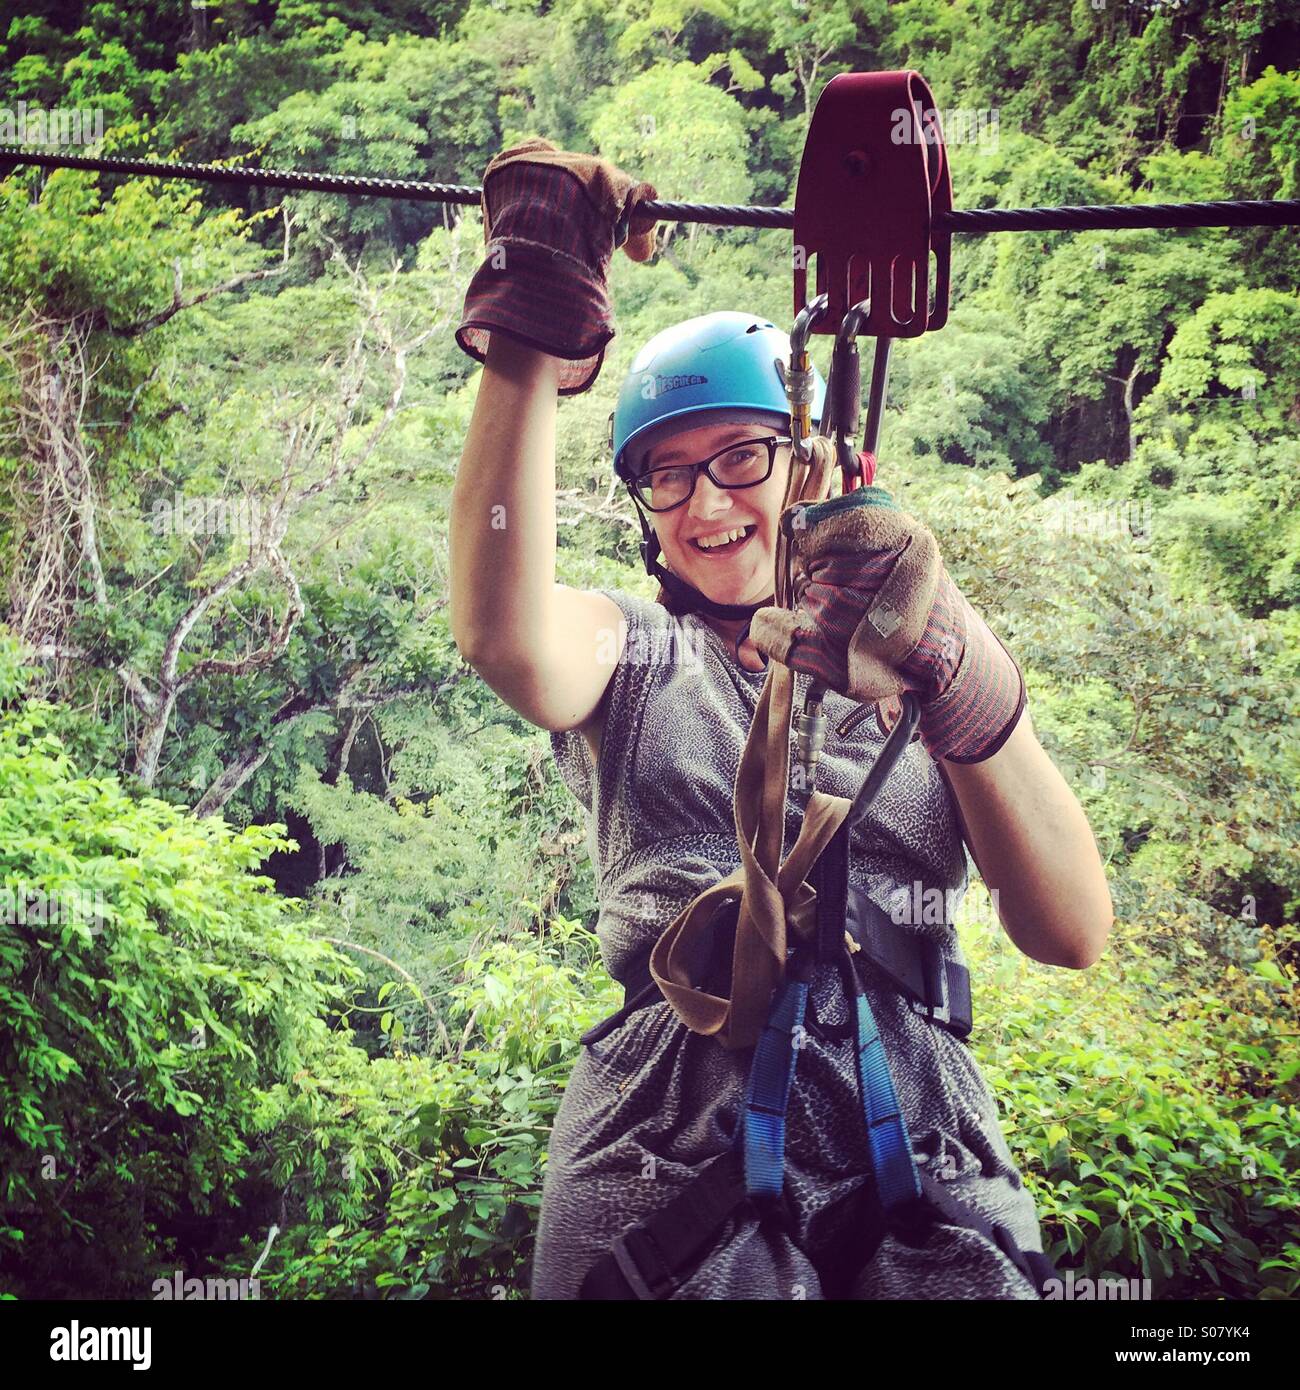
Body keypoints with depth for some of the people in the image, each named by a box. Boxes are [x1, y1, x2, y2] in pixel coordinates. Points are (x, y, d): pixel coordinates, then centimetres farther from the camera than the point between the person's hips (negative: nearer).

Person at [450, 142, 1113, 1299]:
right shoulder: (627, 652, 14)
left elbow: (1073, 935, -1)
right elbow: (505, 637, -12)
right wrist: (529, 341, -20)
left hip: (922, 1166, 1)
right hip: (666, 1160, -1)